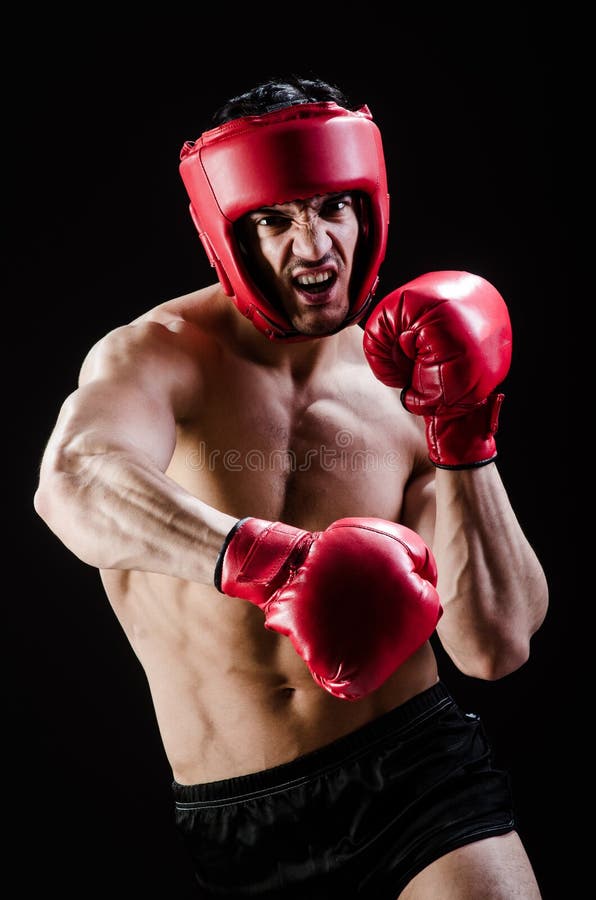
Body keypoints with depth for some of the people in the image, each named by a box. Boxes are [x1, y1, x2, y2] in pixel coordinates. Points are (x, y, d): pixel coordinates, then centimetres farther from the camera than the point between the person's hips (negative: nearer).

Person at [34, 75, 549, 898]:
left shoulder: (404, 386, 1)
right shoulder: (156, 357, -7)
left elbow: (497, 648, -4)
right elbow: (73, 482, -31)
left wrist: (465, 443, -13)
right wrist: (260, 560, -46)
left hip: (416, 769, 1)